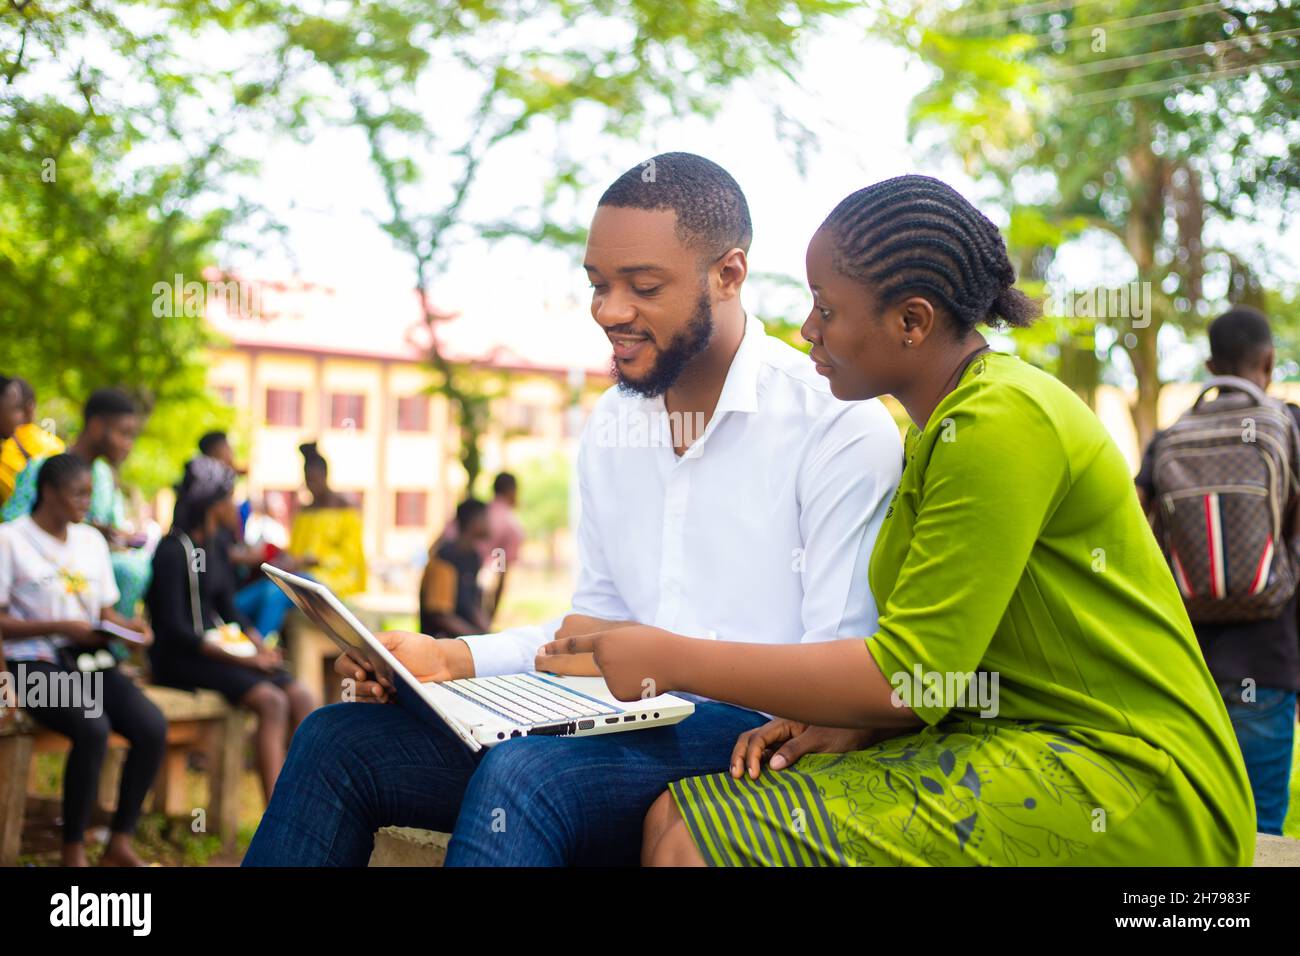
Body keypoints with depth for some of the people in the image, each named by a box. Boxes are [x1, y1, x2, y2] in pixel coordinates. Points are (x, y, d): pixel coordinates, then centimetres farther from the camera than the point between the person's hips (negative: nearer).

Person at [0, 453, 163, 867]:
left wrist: (128, 626, -2)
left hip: (91, 660, 6)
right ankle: (73, 851, -18)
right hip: (36, 664, -6)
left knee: (153, 726, -21)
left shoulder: (92, 540, 17)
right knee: (94, 728, -33)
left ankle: (120, 843, -8)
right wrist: (61, 627, -16)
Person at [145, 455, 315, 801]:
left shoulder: (216, 548, 17)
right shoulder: (173, 551, -11)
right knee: (272, 701, -27)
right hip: (180, 657, -8)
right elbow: (174, 629, -17)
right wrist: (239, 658, -22)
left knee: (301, 697, -13)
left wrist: (260, 648, -2)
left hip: (219, 647, 8)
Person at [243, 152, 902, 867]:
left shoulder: (842, 427, -10)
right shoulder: (610, 425, 14)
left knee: (522, 776, -34)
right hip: (629, 724, 7)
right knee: (337, 740, -8)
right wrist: (453, 659, 4)